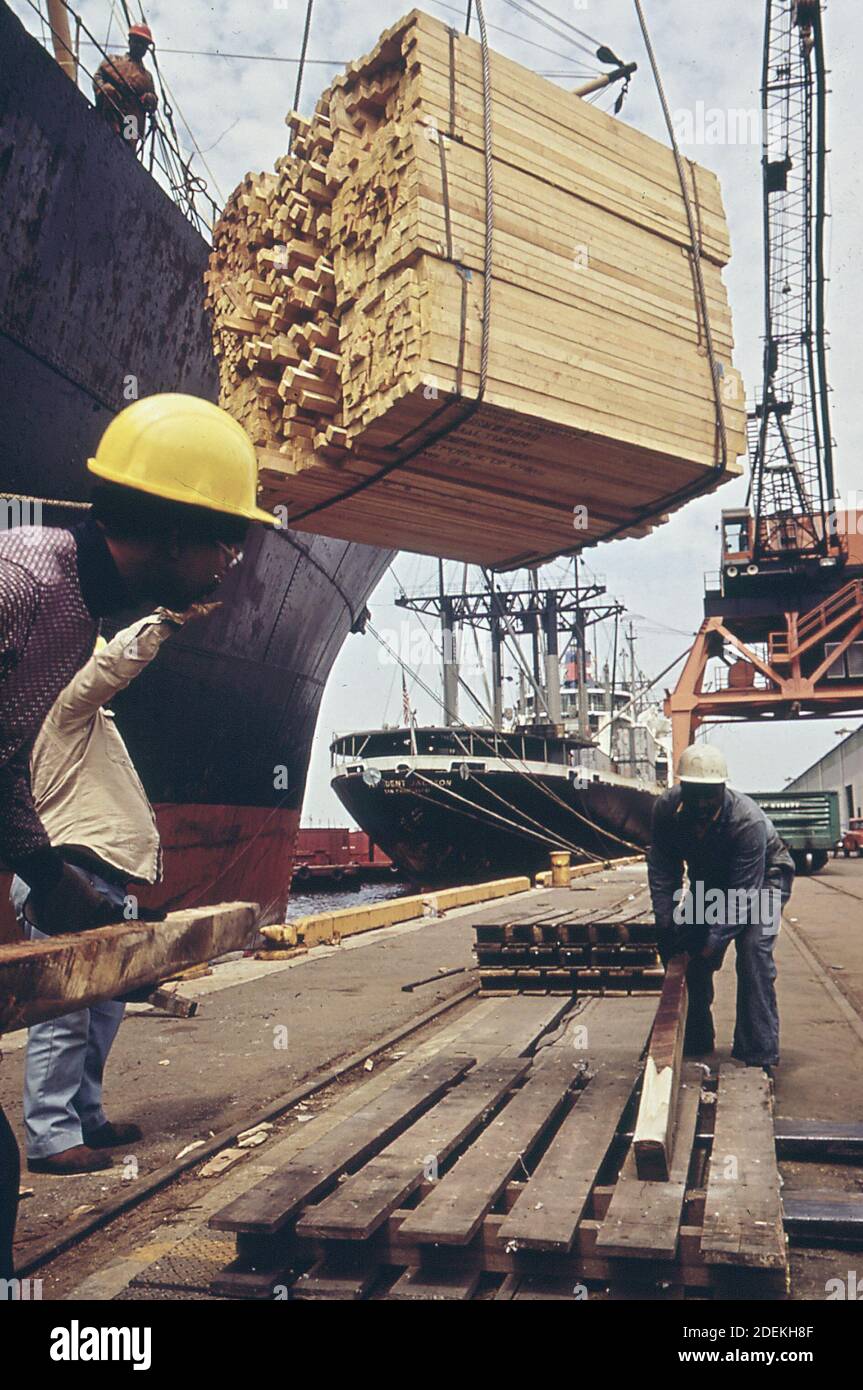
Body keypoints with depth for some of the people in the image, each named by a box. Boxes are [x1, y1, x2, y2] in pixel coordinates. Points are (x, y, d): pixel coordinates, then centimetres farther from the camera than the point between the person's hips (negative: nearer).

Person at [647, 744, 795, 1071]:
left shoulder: (749, 820, -38)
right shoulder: (667, 809, -25)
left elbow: (743, 893, -33)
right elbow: (662, 872, -13)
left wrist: (715, 940, -36)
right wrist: (666, 926, -18)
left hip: (763, 878, -5)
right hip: (708, 880, 5)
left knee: (754, 952, -22)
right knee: (689, 951, -1)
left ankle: (757, 1054, -14)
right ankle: (695, 1042, 17)